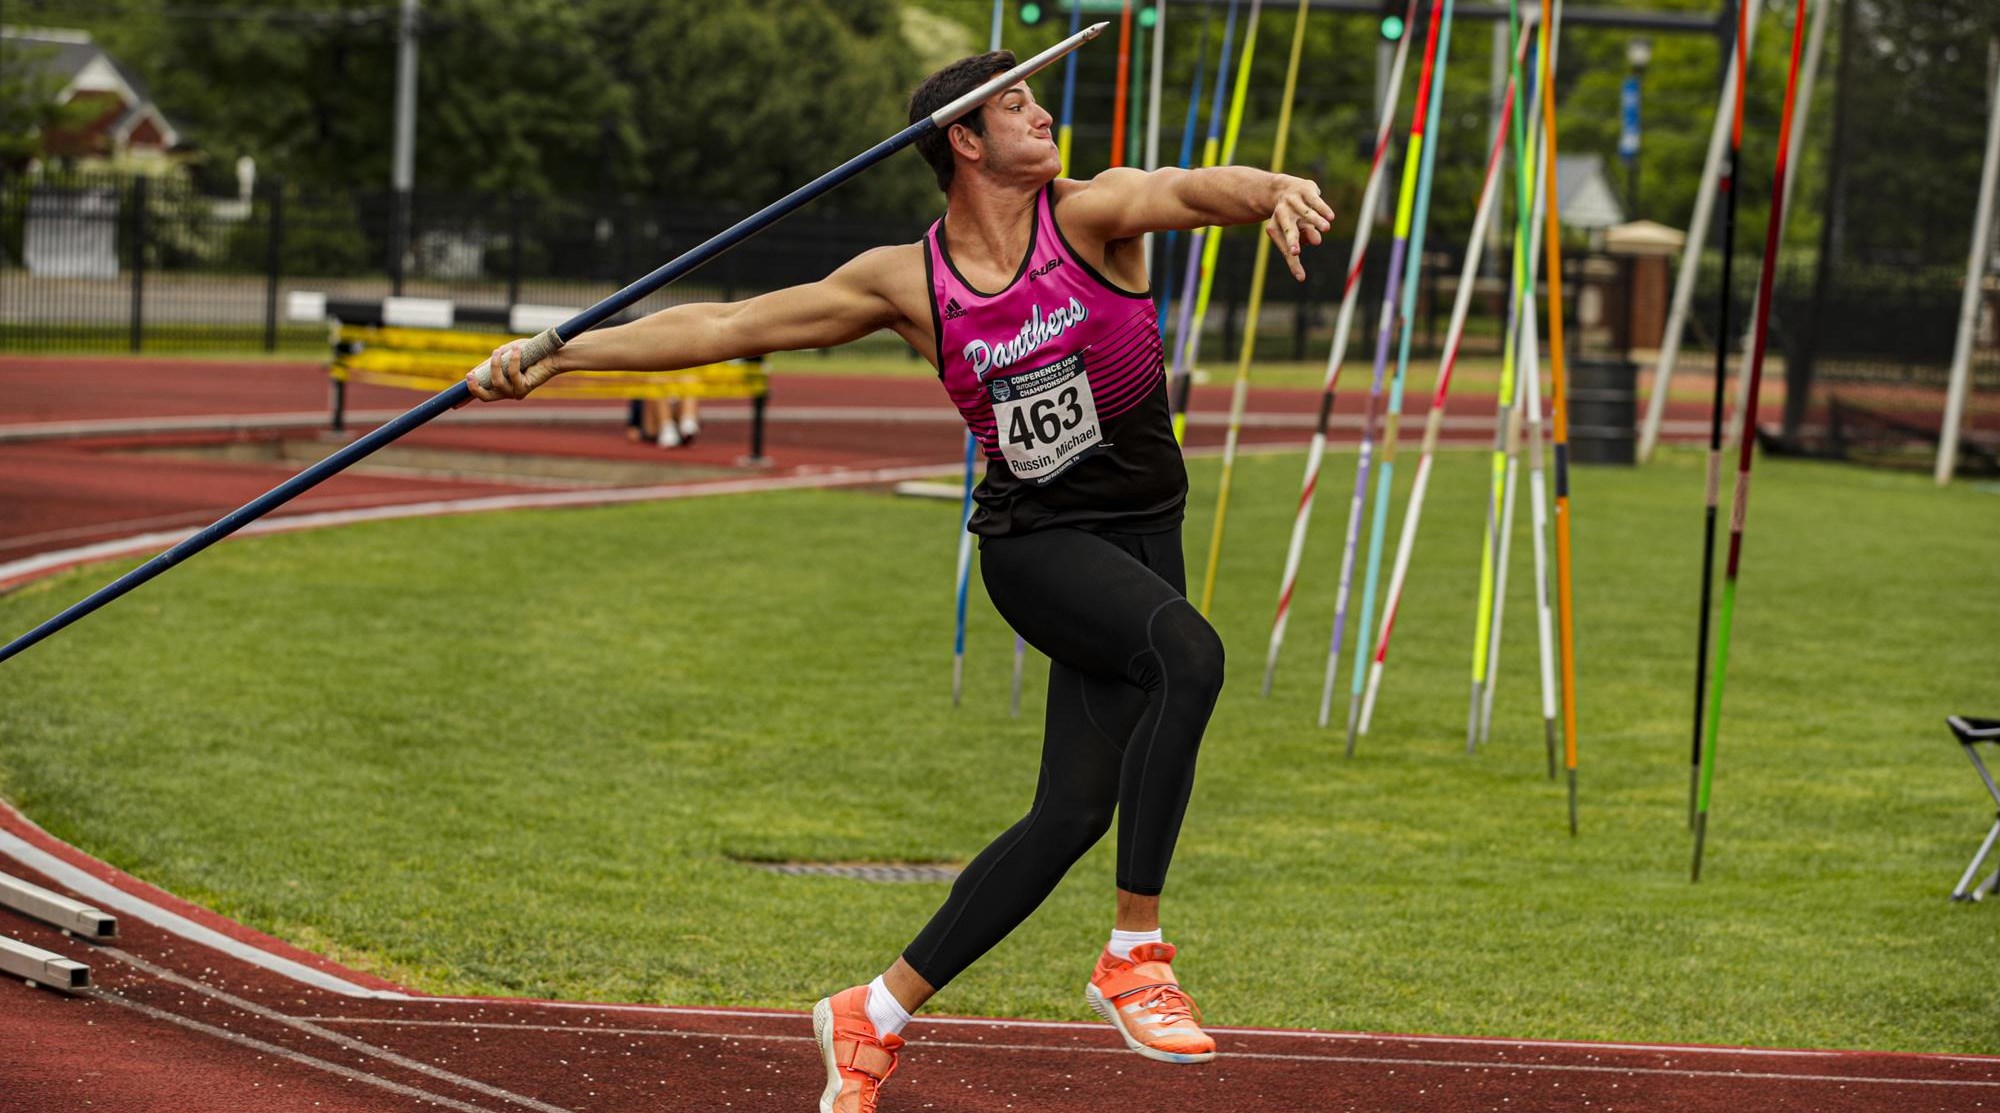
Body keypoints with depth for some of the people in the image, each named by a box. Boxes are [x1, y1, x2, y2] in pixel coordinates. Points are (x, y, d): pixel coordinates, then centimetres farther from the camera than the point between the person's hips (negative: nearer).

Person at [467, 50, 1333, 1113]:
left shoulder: (1092, 214, -4)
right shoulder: (907, 281, -2)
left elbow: (1196, 189, -25)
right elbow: (725, 325, 2)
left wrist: (1275, 190, -49)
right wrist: (560, 352, -1)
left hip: (1141, 538, 3)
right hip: (1034, 539, -3)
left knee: (1075, 810, -2)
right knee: (1188, 654, -32)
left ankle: (874, 1016, 12)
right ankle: (1135, 954, -27)